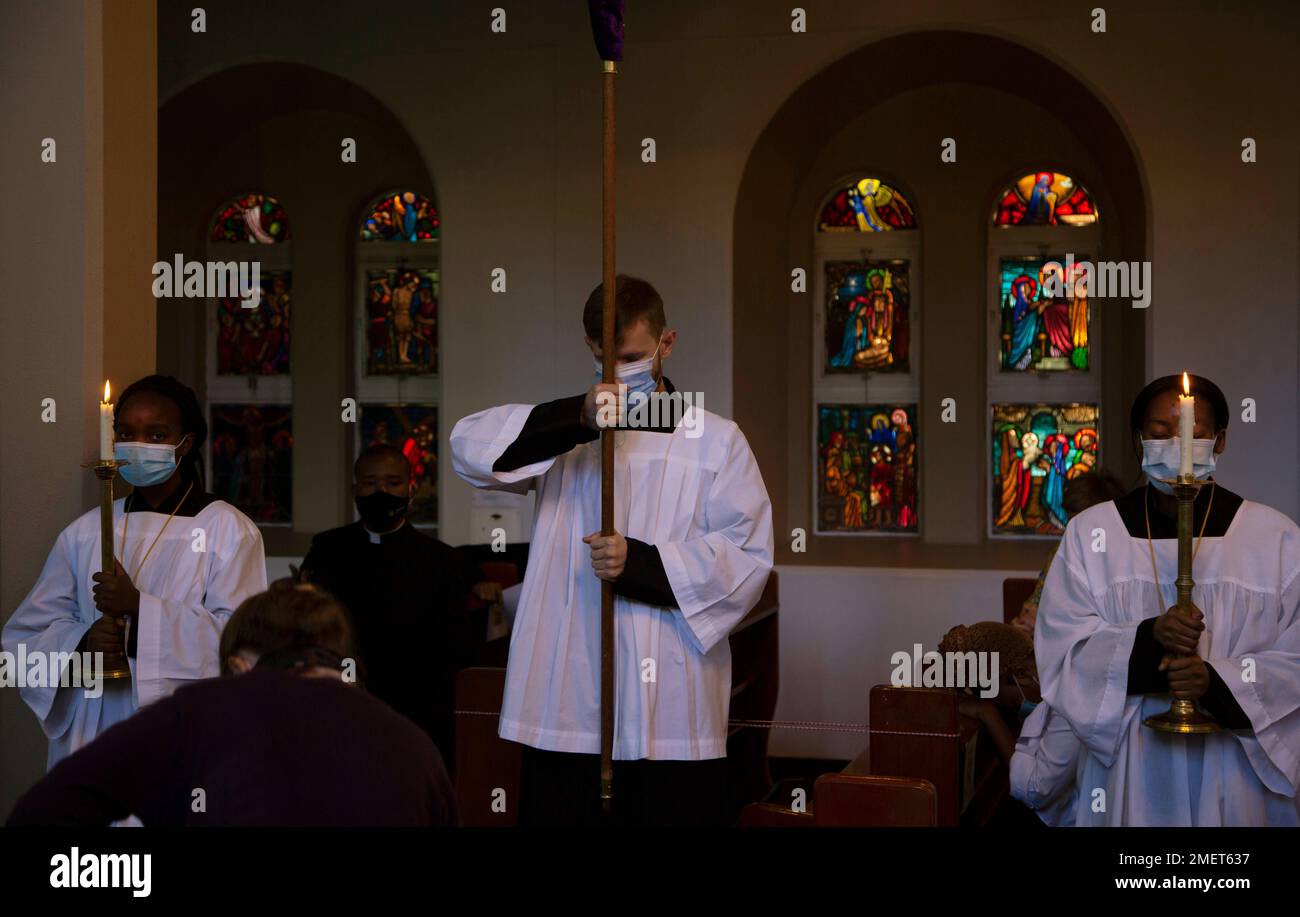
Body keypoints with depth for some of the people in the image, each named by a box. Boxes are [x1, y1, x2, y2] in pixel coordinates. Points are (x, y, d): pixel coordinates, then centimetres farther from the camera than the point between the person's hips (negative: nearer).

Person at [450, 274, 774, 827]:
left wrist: (641, 562, -14)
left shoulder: (715, 441, 7)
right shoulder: (562, 432, 11)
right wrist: (577, 418, -20)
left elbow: (748, 556, -1)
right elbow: (468, 446, -7)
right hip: (563, 705, 2)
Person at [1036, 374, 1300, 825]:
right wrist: (1148, 638, -21)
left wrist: (1218, 680, -19)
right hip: (1128, 769, 0)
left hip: (1234, 772, 0)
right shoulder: (1090, 533, 1)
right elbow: (1064, 648, -5)